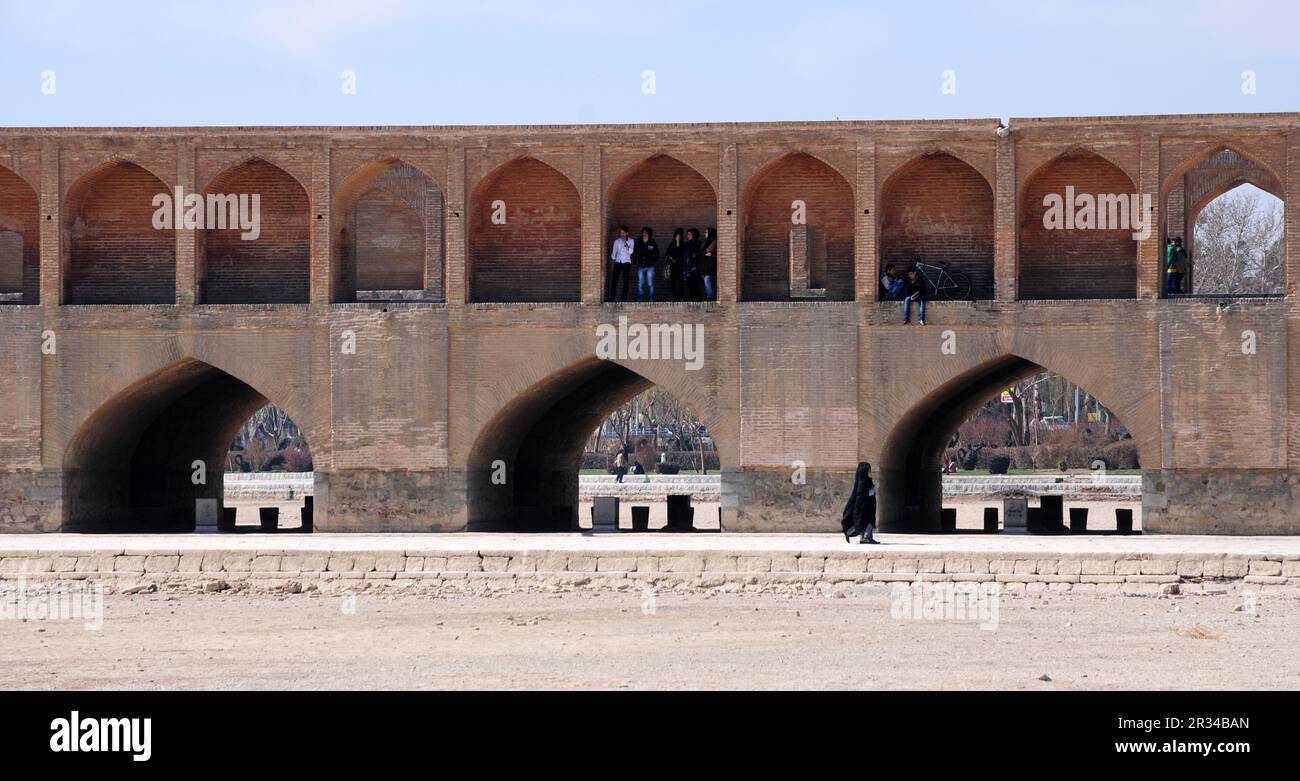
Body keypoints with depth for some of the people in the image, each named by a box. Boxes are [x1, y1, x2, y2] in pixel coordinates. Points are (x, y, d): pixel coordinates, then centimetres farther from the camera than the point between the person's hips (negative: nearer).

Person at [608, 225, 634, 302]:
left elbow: (630, 251, -11)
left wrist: (626, 246, -29)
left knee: (626, 281, -2)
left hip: (626, 263, -1)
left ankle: (624, 298, 3)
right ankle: (611, 298, -5)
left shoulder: (631, 241, 3)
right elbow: (614, 253, 14)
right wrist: (612, 262, 10)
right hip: (618, 262, 1)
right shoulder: (617, 241, 10)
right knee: (614, 281, -5)